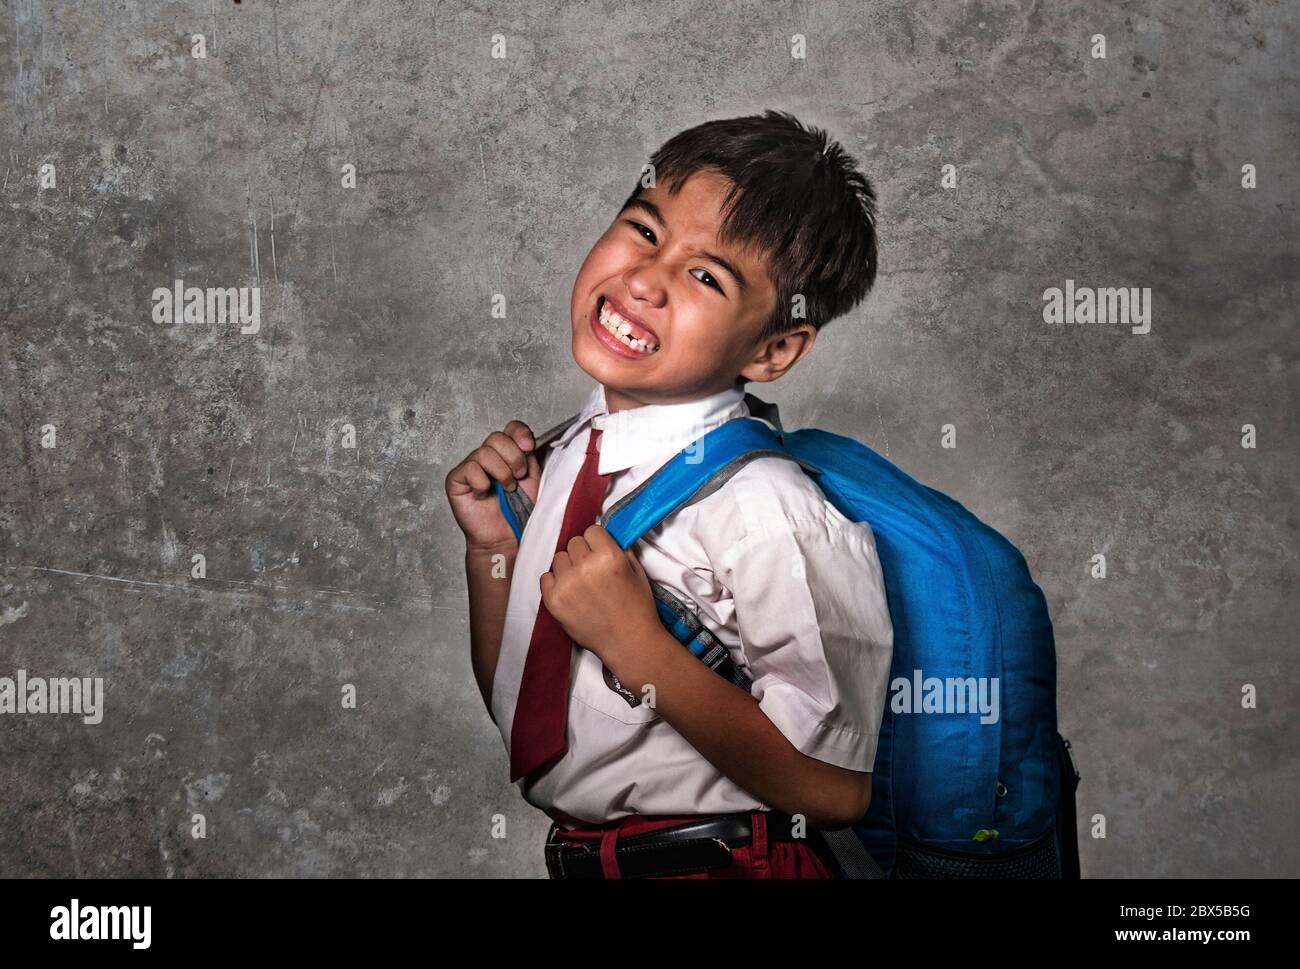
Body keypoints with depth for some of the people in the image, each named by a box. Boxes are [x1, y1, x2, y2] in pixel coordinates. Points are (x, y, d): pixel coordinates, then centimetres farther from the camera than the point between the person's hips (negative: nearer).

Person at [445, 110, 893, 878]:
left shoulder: (766, 511, -22)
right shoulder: (562, 459, -2)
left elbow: (834, 790, -21)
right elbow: (514, 711, 8)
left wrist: (635, 645, -25)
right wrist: (494, 547, -6)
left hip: (715, 858, -5)